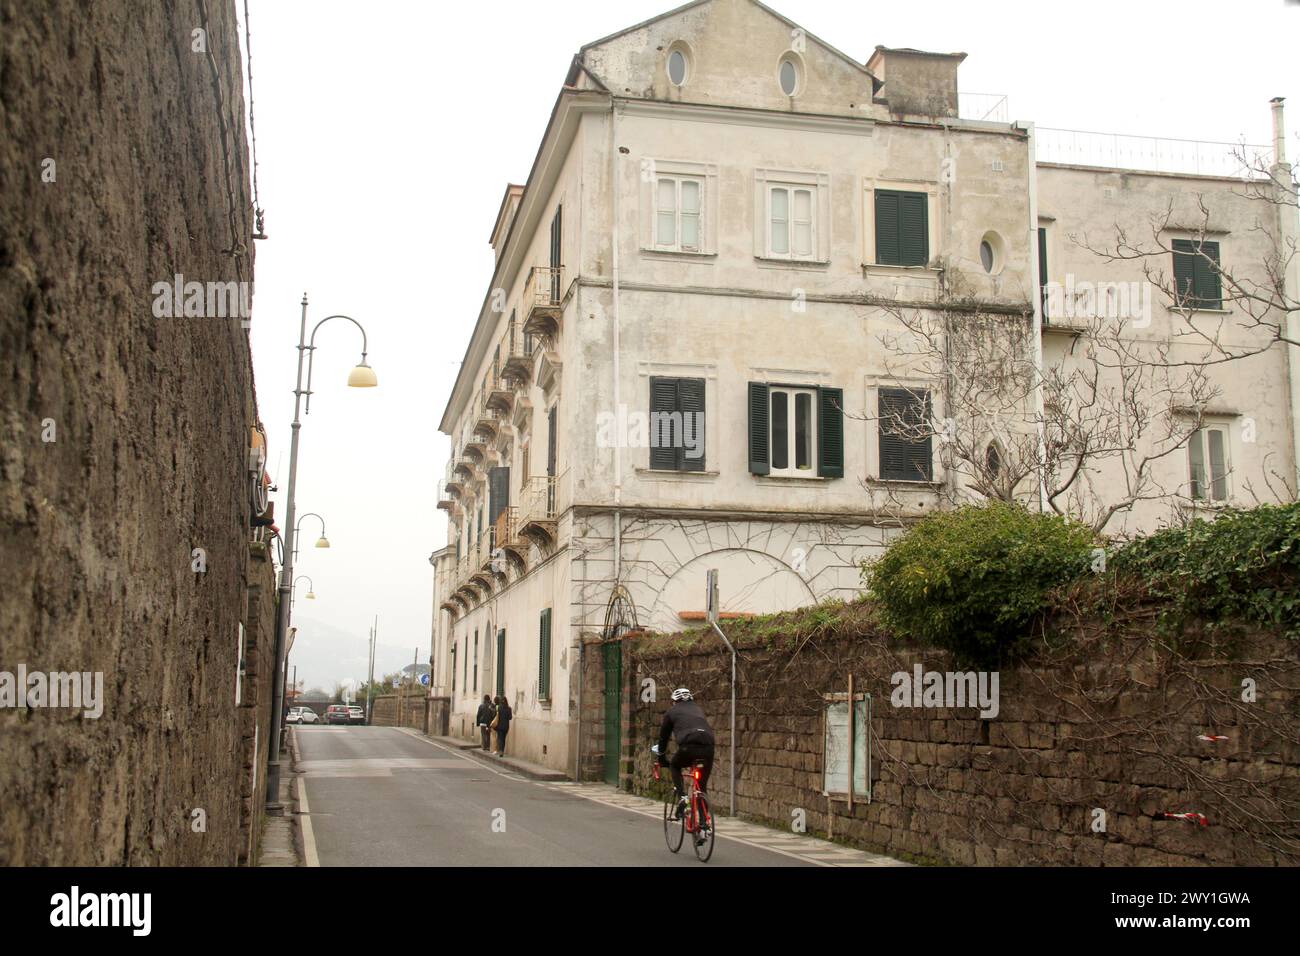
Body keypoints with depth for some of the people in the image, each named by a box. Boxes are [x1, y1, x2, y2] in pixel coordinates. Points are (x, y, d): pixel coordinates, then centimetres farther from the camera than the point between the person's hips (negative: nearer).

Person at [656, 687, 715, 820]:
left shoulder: (672, 711, 23)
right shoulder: (698, 709, 34)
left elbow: (663, 735, 27)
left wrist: (662, 759, 39)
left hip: (689, 745, -3)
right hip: (708, 746, 3)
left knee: (674, 766, 28)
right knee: (703, 786, 17)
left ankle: (682, 796, 6)